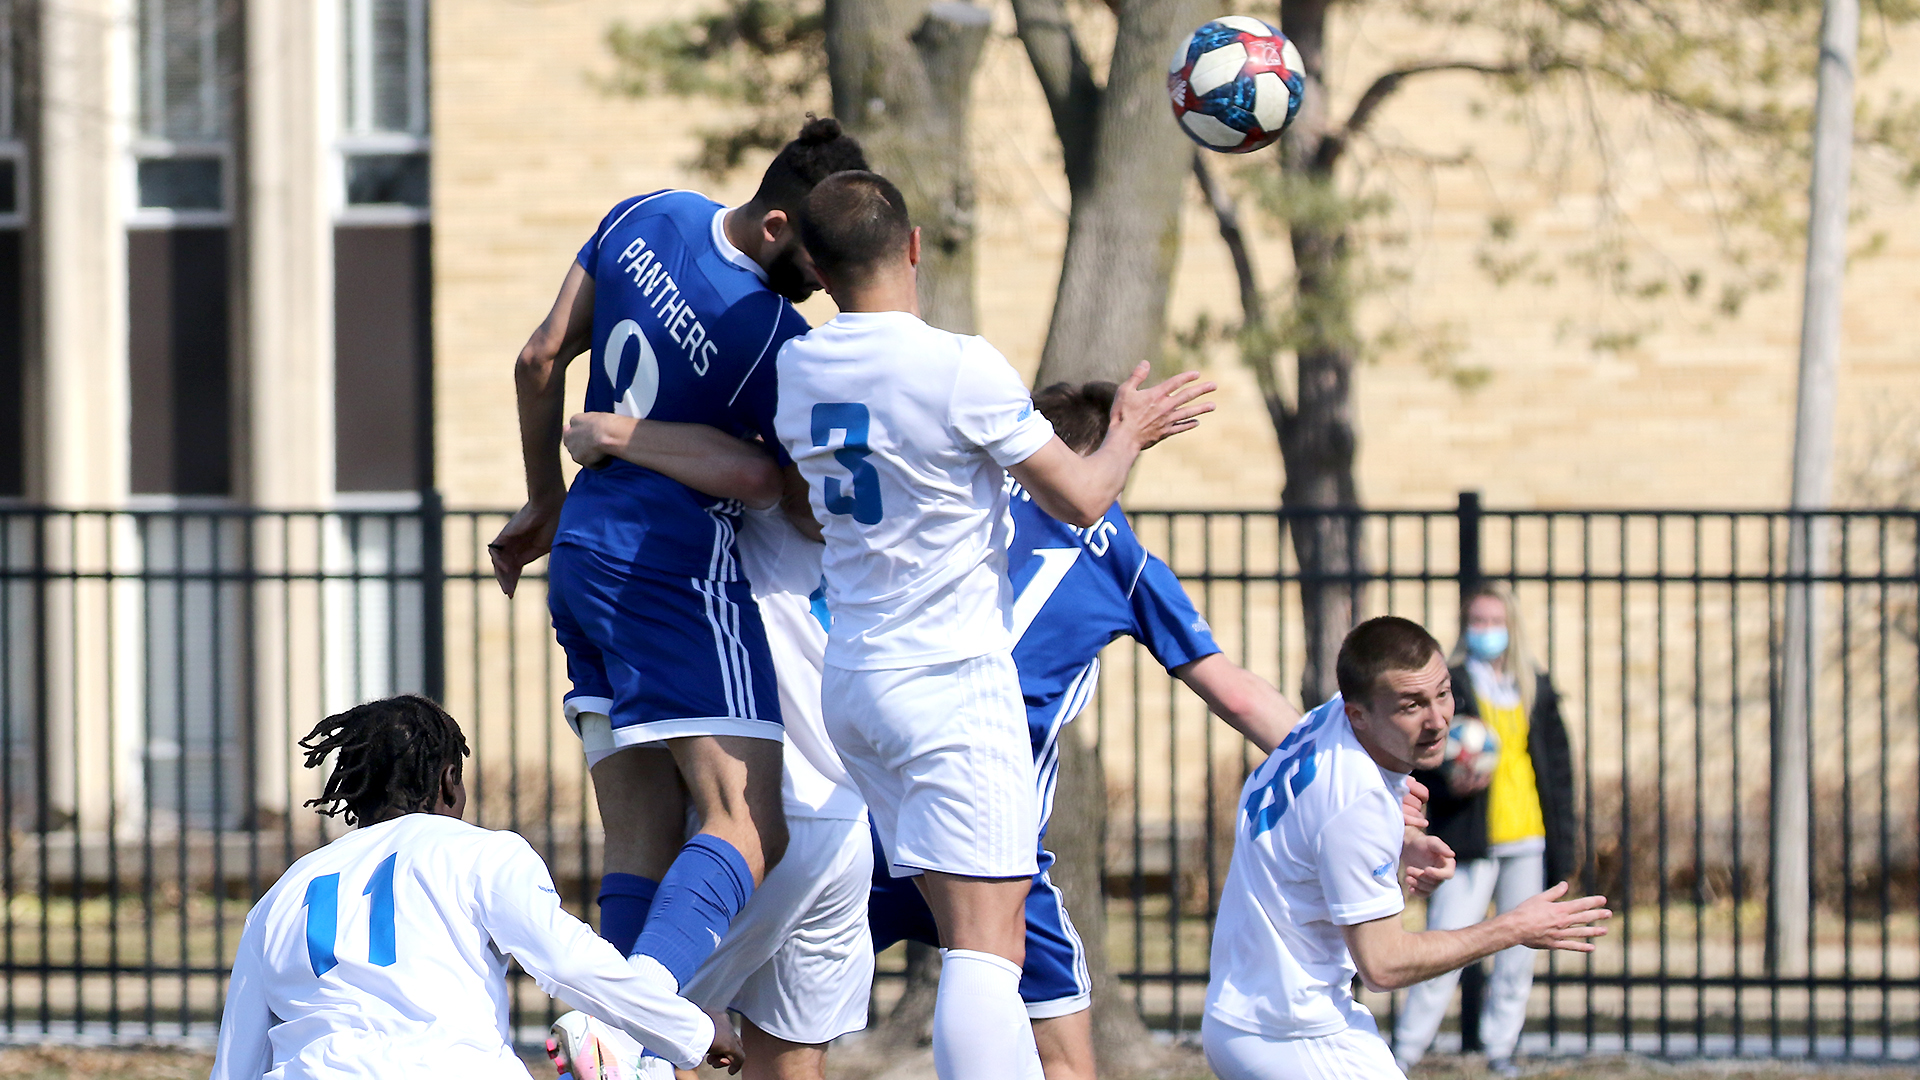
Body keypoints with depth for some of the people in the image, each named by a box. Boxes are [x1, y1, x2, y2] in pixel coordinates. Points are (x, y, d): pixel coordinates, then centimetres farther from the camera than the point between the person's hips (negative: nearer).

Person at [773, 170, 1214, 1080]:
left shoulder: (796, 372, 5)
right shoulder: (961, 370, -15)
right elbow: (1078, 500, -6)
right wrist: (1127, 434, 13)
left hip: (850, 683, 7)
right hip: (954, 682, -7)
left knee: (981, 939, 15)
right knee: (986, 947, -13)